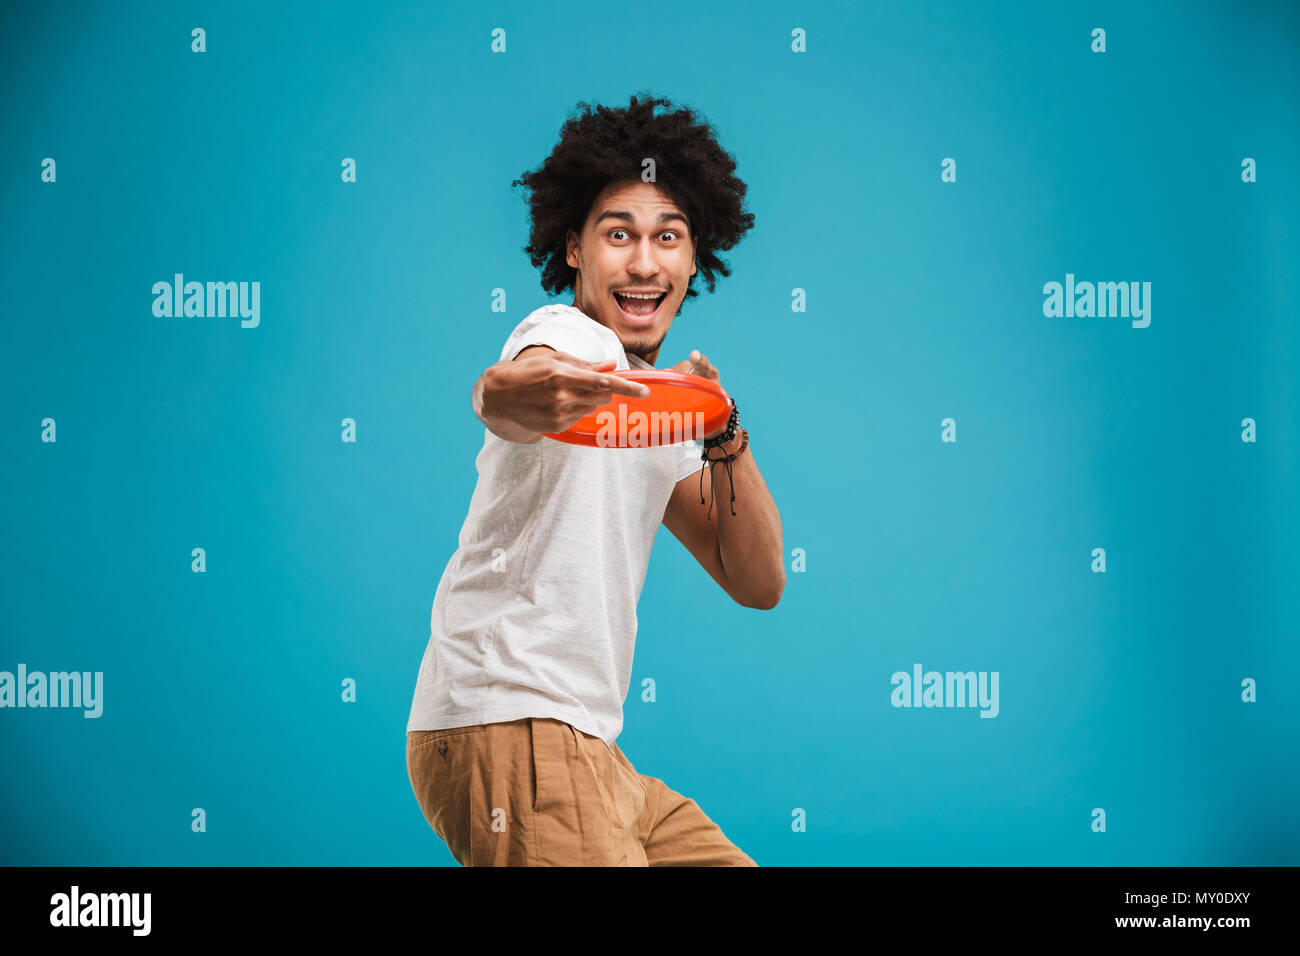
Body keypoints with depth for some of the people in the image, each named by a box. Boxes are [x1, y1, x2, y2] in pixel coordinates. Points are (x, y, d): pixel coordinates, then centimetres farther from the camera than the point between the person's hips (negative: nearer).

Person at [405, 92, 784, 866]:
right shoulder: (567, 335, -8)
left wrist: (726, 436, -3)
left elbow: (757, 582, 12)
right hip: (506, 726, -9)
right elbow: (500, 402, -33)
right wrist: (514, 393, -57)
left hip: (584, 744, 9)